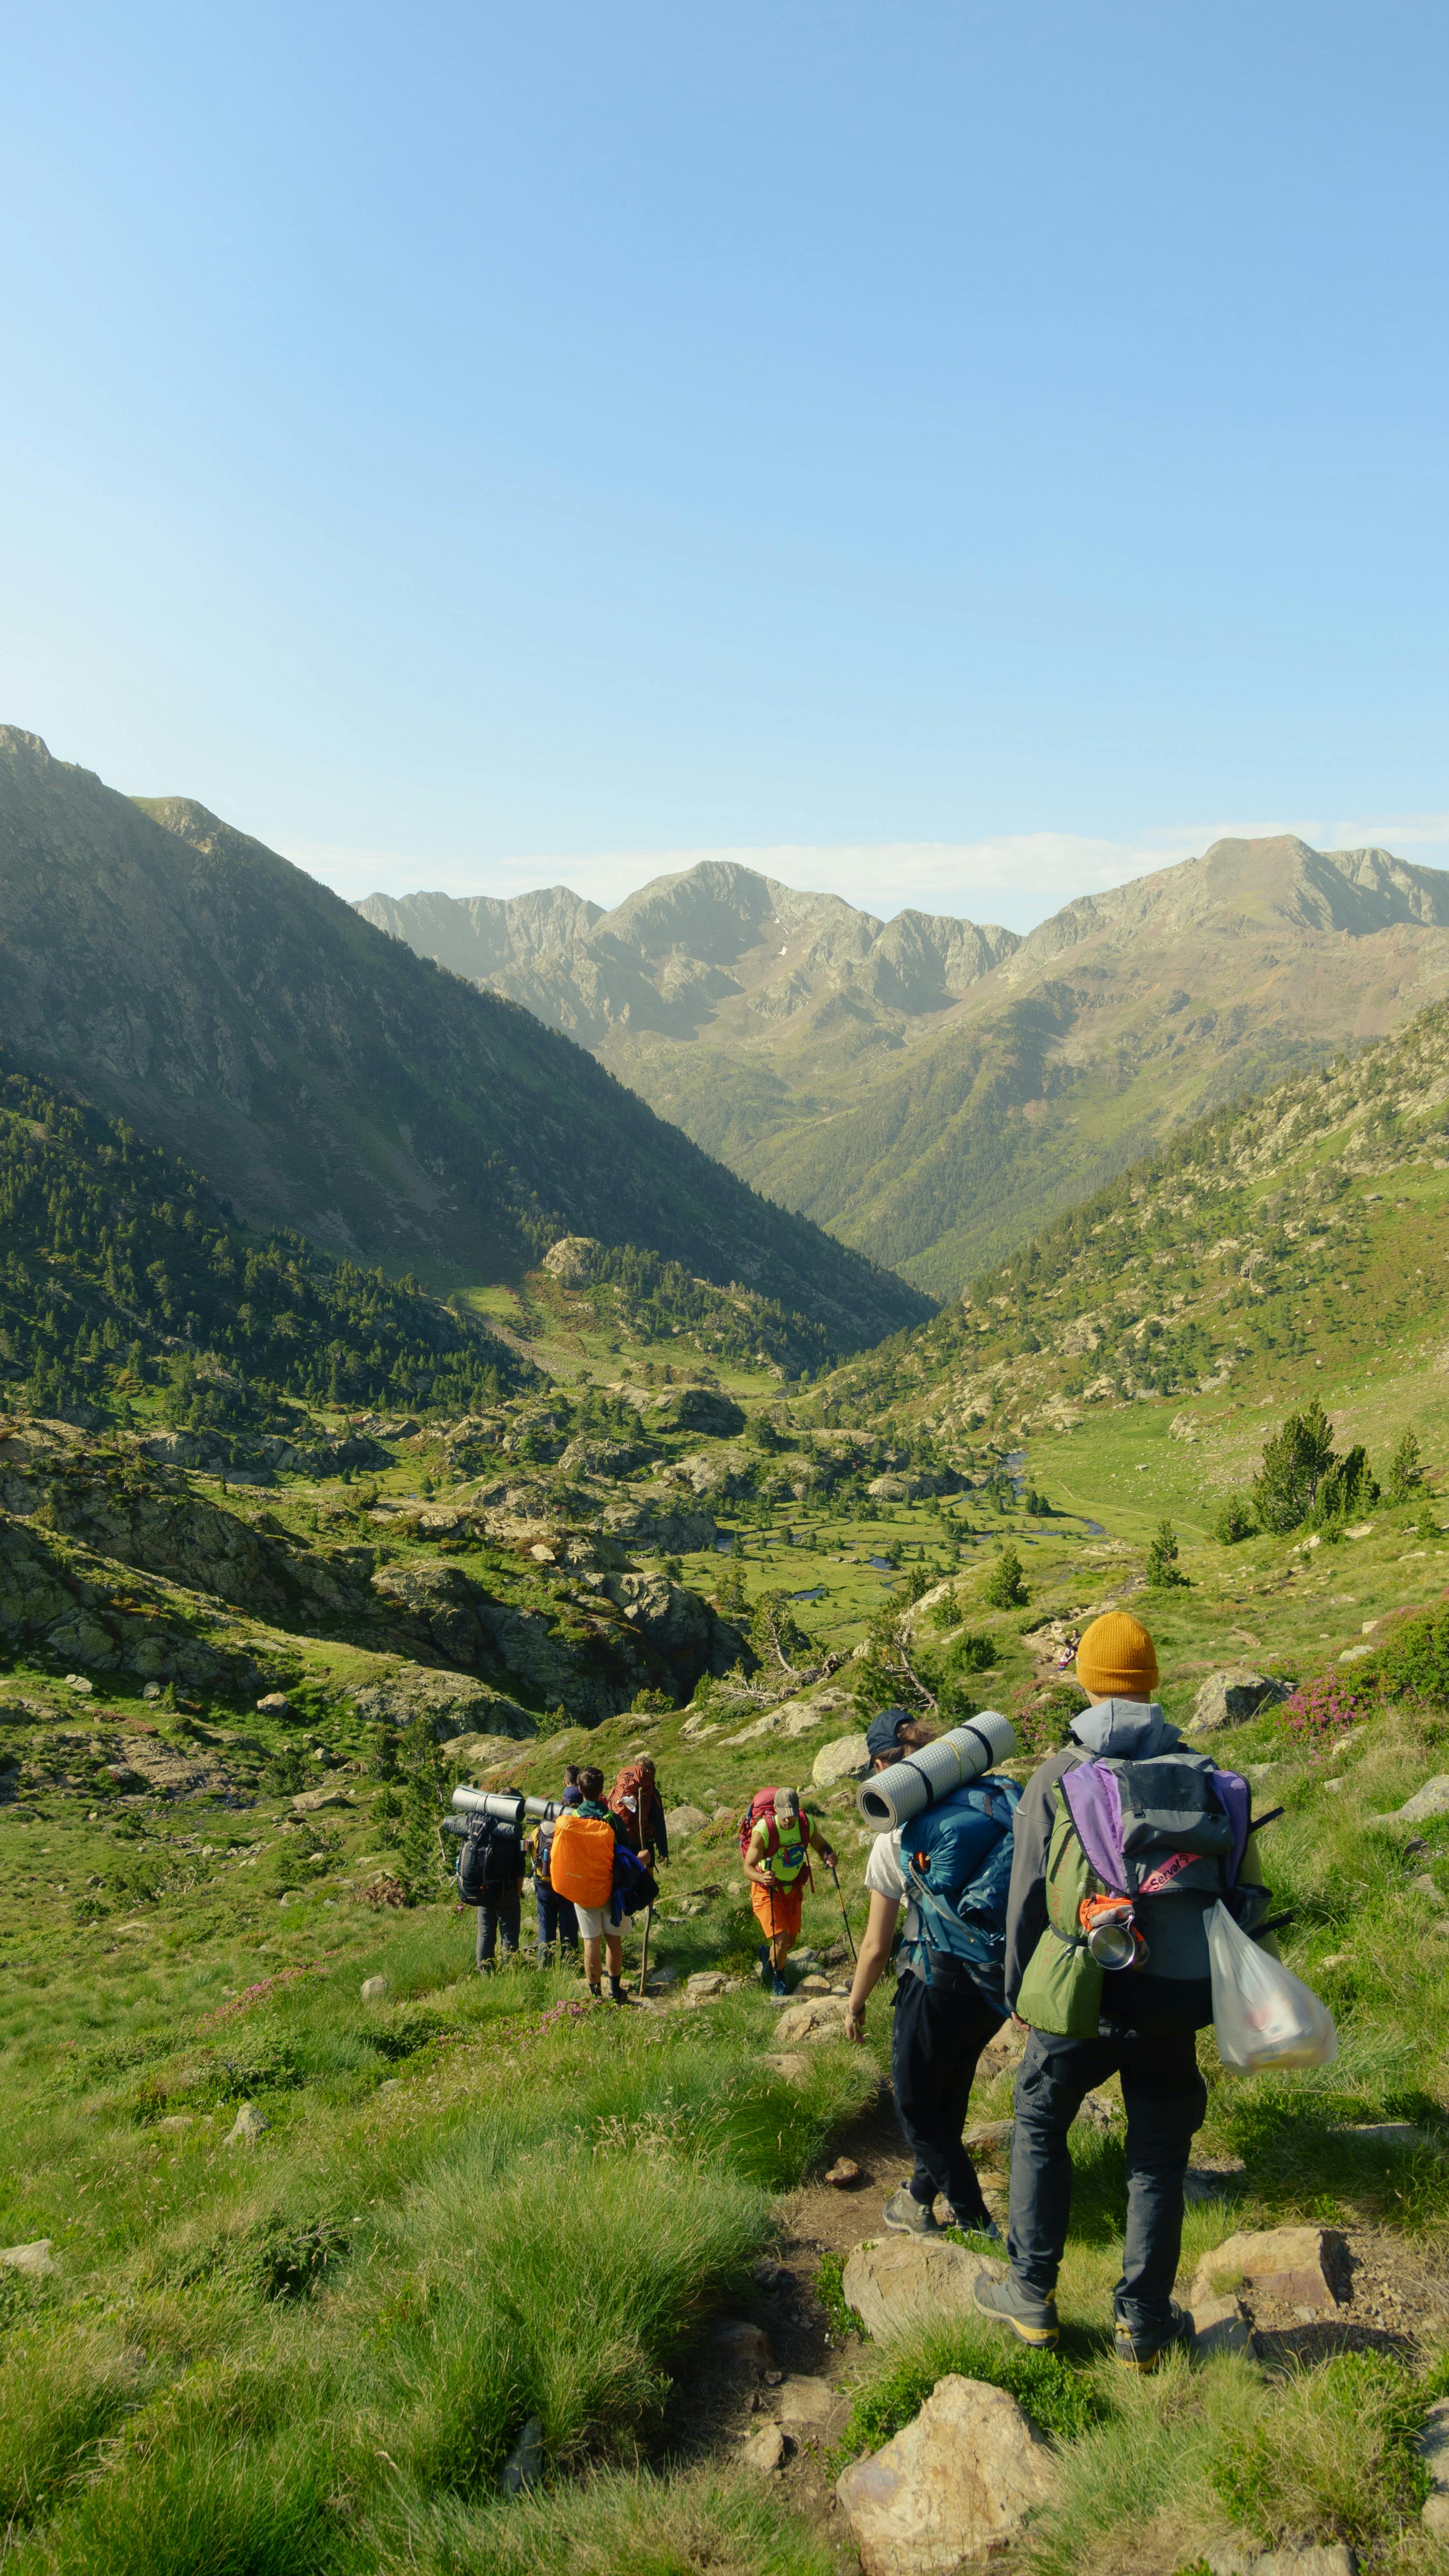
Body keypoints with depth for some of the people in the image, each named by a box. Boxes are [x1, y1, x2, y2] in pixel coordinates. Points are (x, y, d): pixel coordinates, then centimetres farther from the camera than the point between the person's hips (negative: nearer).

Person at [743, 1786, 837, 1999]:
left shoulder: (807, 1824, -17)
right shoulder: (763, 1831, -29)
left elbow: (821, 1846, 1)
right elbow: (748, 1868, -25)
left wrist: (829, 1857, -22)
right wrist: (762, 1878, -47)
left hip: (793, 1888, 5)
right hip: (767, 1890, -5)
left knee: (791, 1941, 13)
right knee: (781, 1939, -15)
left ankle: (768, 1953, 48)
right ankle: (778, 1979, 16)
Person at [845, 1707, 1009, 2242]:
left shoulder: (895, 1839, -13)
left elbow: (876, 1947, -8)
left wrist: (855, 2004, 8)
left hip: (937, 1986, -6)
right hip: (998, 1980, 6)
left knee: (916, 2105, 16)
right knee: (948, 2097, 26)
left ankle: (977, 2223, 20)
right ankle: (921, 2197, 42)